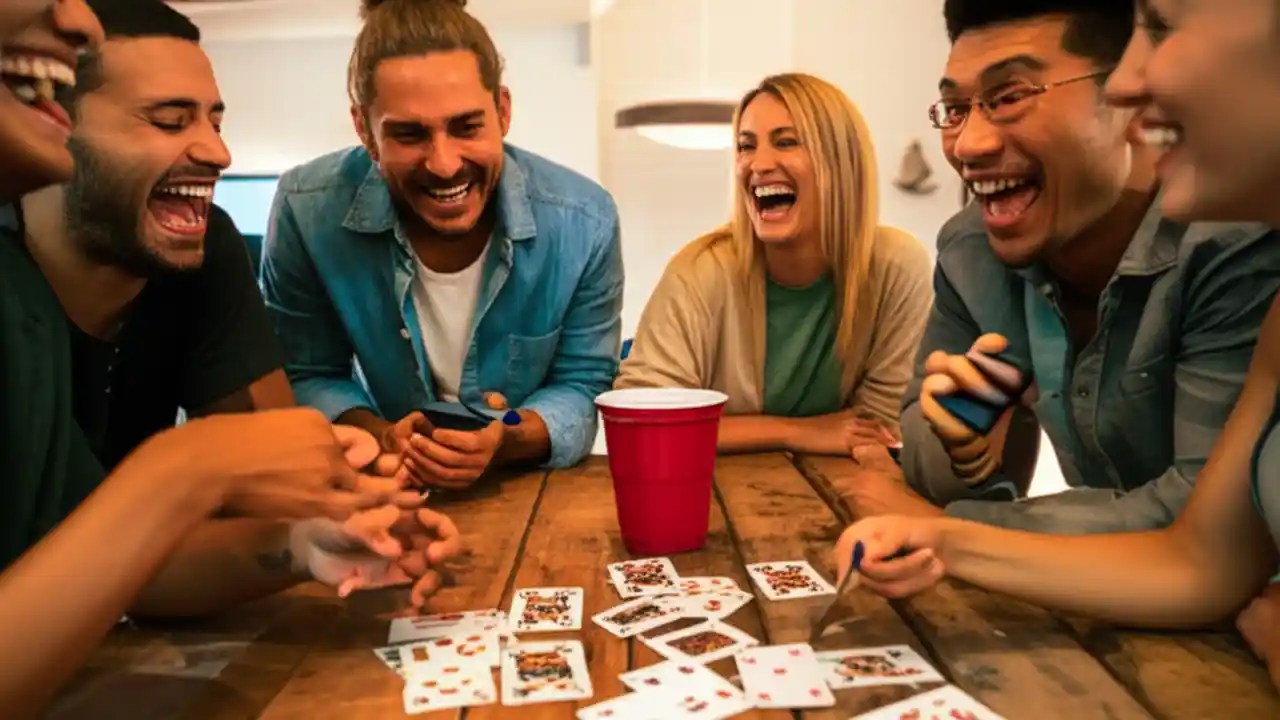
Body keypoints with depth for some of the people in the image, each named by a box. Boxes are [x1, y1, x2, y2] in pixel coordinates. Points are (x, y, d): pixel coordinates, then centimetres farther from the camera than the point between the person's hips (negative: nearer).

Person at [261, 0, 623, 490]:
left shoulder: (584, 223, -18)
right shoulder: (306, 210, -17)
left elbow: (581, 387, -8)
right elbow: (306, 379, -5)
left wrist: (507, 442, -28)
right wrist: (379, 438, -25)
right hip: (386, 490, 0)